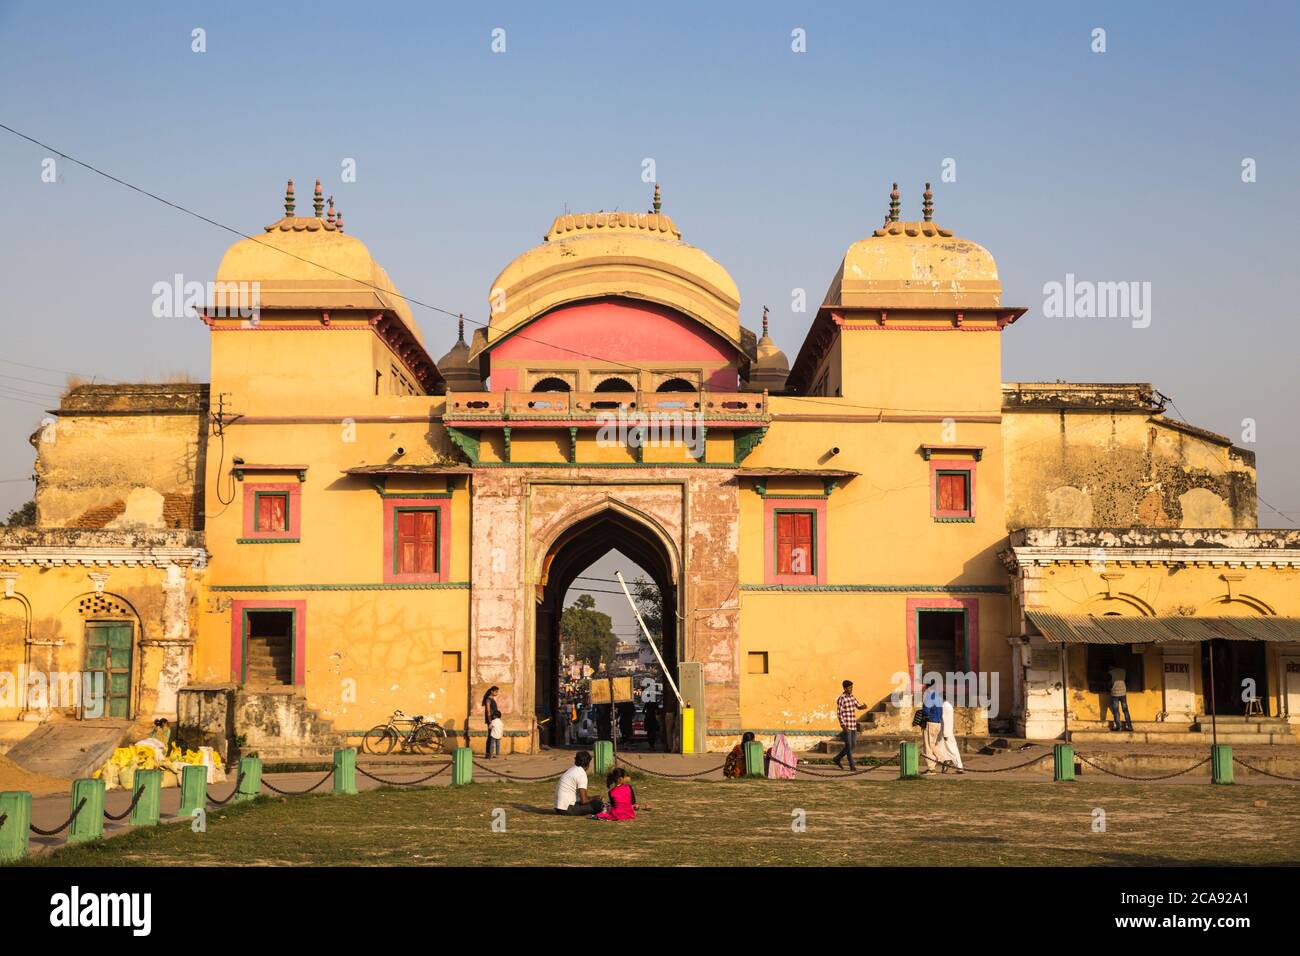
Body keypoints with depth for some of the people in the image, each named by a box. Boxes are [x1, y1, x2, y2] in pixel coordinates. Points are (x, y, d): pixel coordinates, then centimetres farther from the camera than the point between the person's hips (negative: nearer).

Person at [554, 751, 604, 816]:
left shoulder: (571, 769, 14)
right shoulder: (582, 774, -13)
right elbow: (584, 800, -15)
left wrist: (592, 798, 24)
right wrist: (594, 798, 3)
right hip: (567, 809, -9)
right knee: (598, 805, -10)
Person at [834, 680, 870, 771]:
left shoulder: (852, 697, 11)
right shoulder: (841, 699, -11)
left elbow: (858, 706, 21)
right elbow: (839, 713, -14)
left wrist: (863, 706, -4)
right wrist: (843, 725, -21)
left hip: (853, 725, 8)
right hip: (846, 725, -8)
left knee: (853, 744, 10)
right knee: (848, 745, -6)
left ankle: (838, 758, 24)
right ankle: (852, 765, -2)